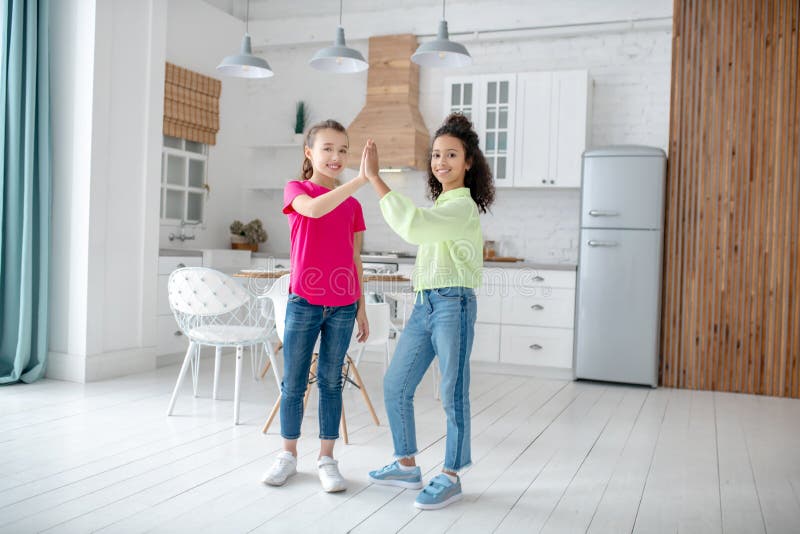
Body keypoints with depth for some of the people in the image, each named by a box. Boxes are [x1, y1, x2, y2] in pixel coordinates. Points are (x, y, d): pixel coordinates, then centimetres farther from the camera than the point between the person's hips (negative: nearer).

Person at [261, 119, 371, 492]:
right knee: (293, 382, 6)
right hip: (304, 302, -2)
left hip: (342, 306, 3)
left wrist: (361, 307, 10)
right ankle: (288, 454, 23)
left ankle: (326, 458, 18)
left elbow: (355, 259, 13)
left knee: (331, 382, 8)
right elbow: (314, 208, -24)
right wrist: (361, 179, -30)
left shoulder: (352, 205, 10)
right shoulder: (296, 190, 1)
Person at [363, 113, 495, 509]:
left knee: (453, 394, 1)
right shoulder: (439, 205, 17)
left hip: (452, 305, -9)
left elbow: (411, 226, -28)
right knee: (395, 386, 12)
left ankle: (451, 477, 15)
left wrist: (373, 177, -25)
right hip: (424, 305, 9)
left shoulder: (463, 206, -12)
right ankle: (406, 466, 26)